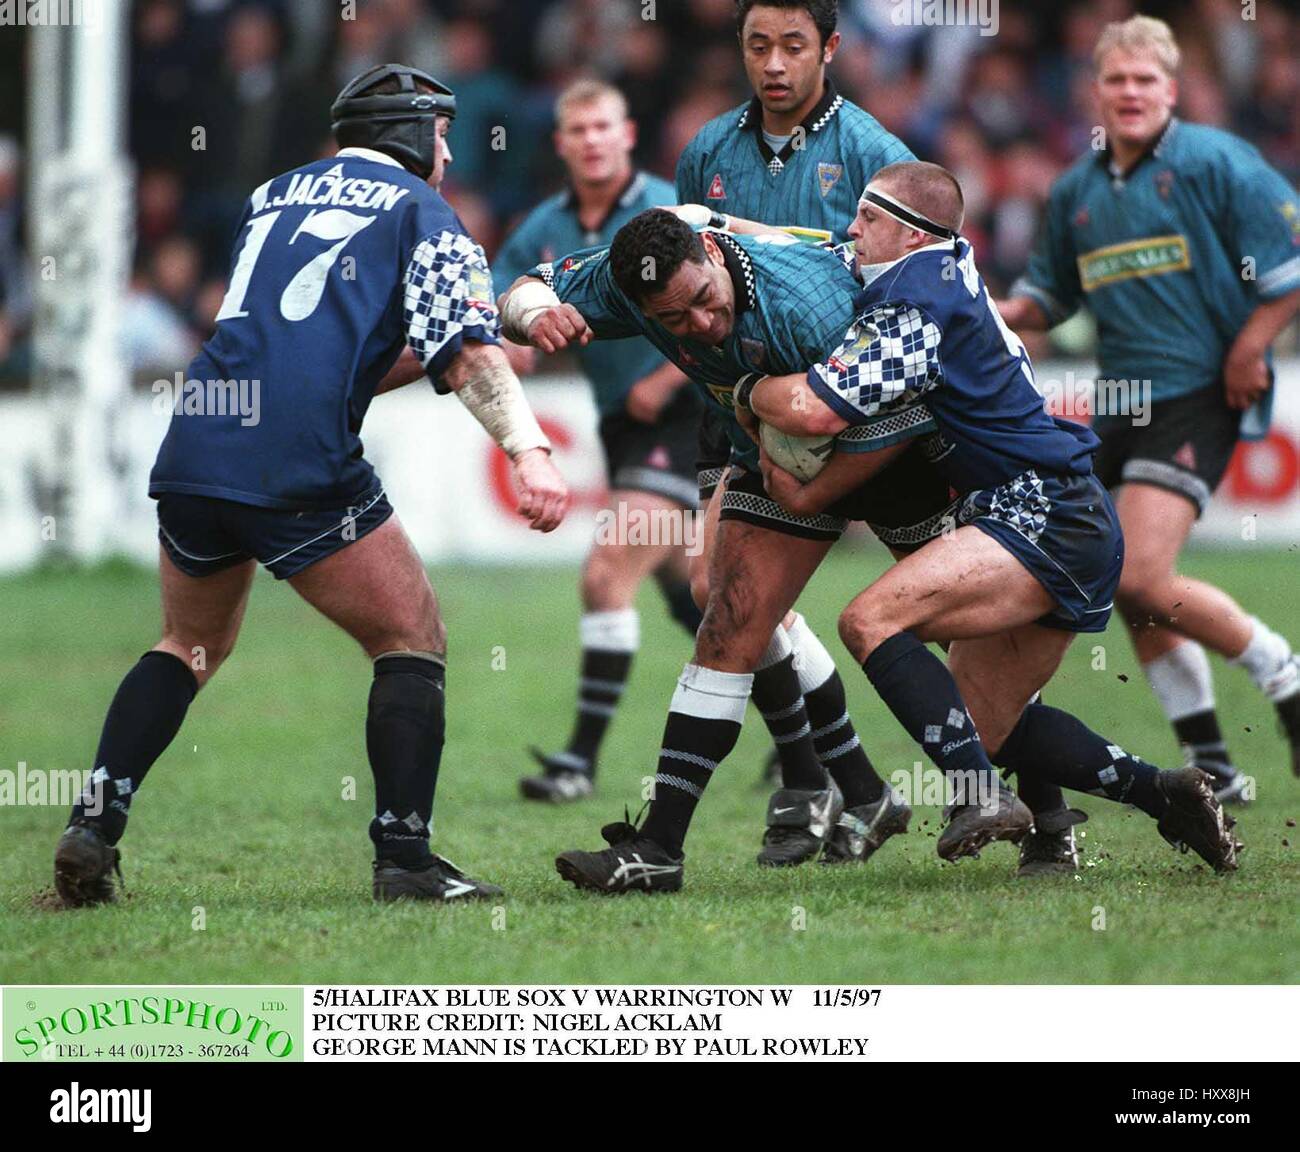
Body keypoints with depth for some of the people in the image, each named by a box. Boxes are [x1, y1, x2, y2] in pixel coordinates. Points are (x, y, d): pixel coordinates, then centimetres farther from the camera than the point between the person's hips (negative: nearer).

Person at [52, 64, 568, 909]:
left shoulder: (274, 196, 27)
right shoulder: (420, 210, 9)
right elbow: (467, 354, -7)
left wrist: (412, 359, 32)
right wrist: (529, 450, -17)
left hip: (192, 449, 6)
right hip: (301, 461, -6)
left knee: (192, 643, 24)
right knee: (413, 640, 6)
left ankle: (93, 826, 11)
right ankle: (405, 857, -5)